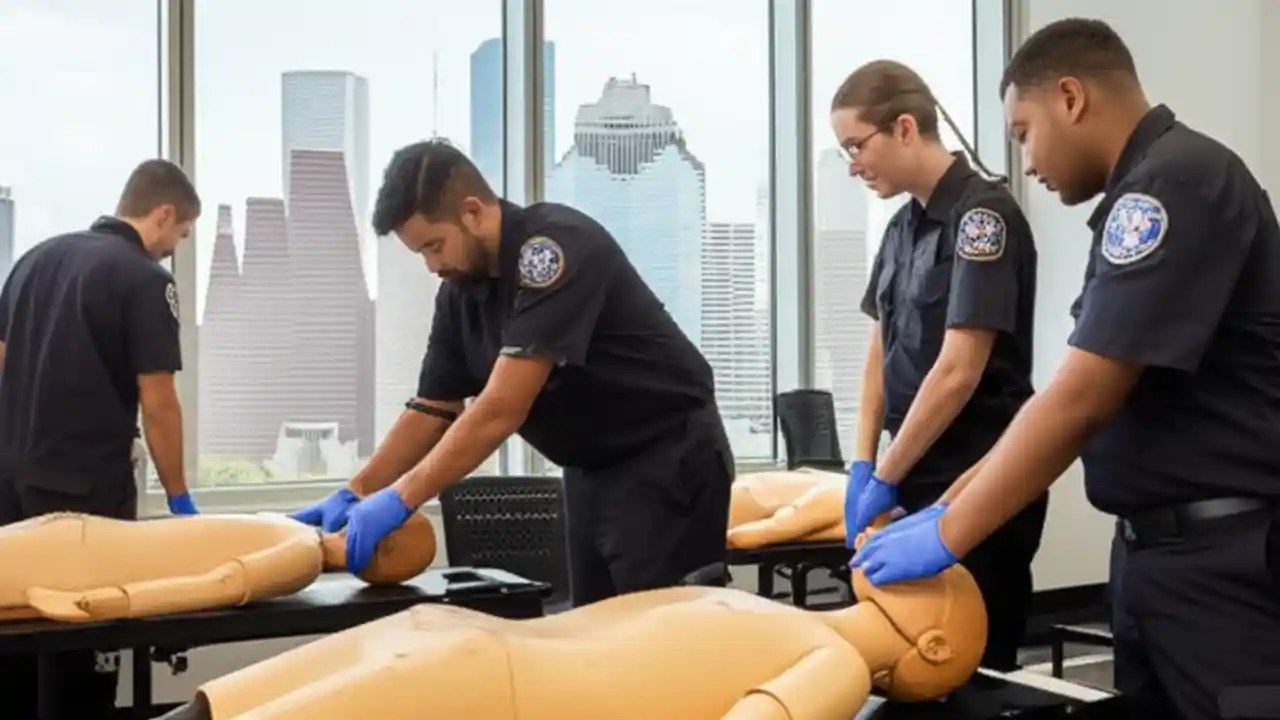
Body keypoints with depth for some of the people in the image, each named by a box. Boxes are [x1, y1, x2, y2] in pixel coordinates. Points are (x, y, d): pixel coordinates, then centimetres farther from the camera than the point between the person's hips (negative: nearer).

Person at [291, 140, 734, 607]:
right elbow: (432, 411, 6)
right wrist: (355, 493, -5)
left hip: (668, 456, -8)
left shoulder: (556, 248, -25)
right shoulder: (459, 292, 0)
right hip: (592, 469, 8)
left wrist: (401, 499, -28)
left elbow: (502, 410, -31)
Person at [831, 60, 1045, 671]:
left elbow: (959, 371, -19)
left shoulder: (983, 213, -15)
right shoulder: (903, 225, 10)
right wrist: (863, 465, 4)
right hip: (918, 472, 8)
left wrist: (884, 478, -13)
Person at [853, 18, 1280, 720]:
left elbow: (1080, 402, -20)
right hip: (1156, 547, 9)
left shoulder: (1175, 179, -15)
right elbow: (1080, 401, 17)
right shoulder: (1142, 195, 14)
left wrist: (948, 536, -13)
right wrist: (958, 504, 14)